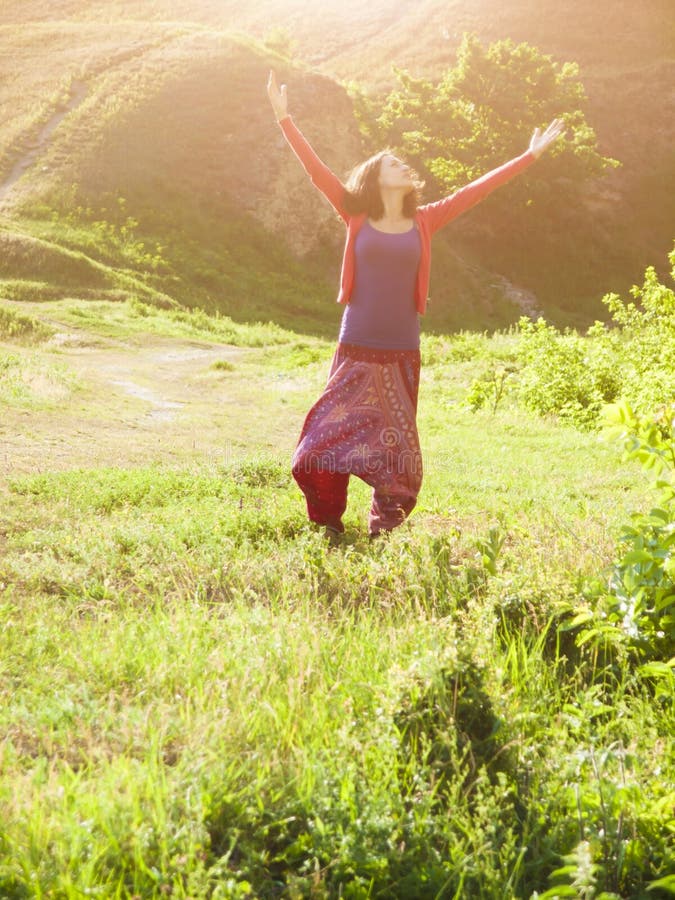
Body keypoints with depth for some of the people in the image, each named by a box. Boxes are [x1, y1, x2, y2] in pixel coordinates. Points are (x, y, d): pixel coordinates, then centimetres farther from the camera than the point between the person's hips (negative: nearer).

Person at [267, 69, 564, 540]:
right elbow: (317, 170, -3)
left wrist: (531, 155, 8)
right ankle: (329, 528, 9)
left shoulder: (425, 222, 5)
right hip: (355, 353, -2)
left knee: (395, 448, 8)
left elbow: (477, 189, 6)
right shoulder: (357, 217, 1)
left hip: (401, 356, 2)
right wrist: (284, 118, -9)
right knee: (330, 440, -3)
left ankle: (383, 528, 20)